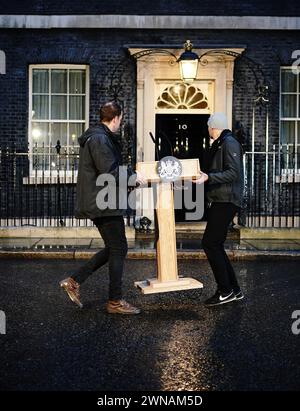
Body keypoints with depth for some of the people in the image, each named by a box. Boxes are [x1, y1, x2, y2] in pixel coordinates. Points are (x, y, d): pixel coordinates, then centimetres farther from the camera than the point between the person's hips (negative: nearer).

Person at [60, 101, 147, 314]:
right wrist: (133, 175, -9)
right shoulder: (100, 139, -16)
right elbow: (110, 172, -22)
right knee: (118, 249, -1)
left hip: (99, 203, 11)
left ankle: (74, 281, 17)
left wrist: (129, 173, 18)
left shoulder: (97, 136, 17)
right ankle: (115, 301, 9)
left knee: (112, 249, 16)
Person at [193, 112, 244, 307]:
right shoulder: (218, 145, 21)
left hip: (226, 201, -10)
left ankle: (225, 291, -4)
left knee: (210, 243, -11)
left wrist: (208, 177, -26)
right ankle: (234, 290, 16)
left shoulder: (230, 143, -10)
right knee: (215, 246, 10)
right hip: (219, 201, 10)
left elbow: (233, 173, -20)